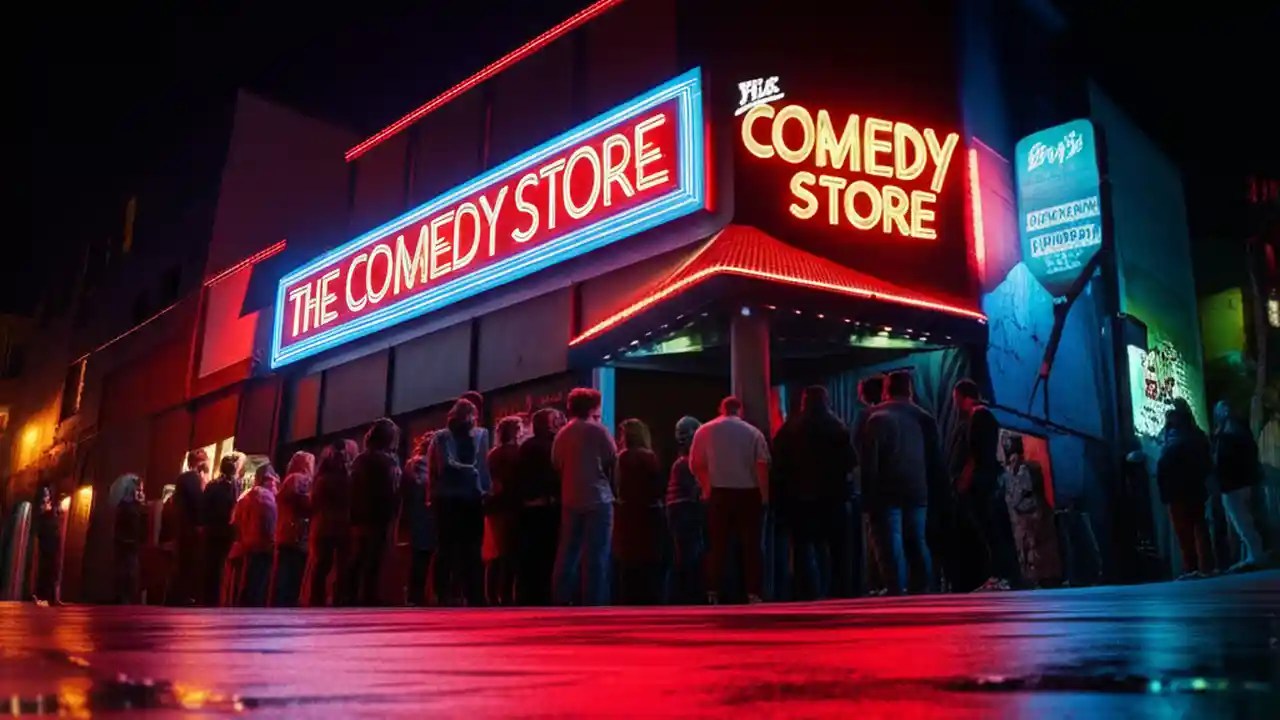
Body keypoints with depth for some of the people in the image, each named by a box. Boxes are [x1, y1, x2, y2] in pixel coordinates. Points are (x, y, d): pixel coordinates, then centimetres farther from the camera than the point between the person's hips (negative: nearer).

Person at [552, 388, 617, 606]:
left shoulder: (561, 434, 8)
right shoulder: (598, 431, -6)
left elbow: (556, 465, 12)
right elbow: (614, 463, -3)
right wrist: (615, 491, 12)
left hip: (570, 500, 5)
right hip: (597, 499, -5)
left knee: (567, 552, 10)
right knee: (596, 554, -3)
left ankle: (562, 601, 11)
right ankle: (593, 603, -3)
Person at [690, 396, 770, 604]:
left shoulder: (705, 431, 3)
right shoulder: (753, 432, 1)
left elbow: (695, 464, 3)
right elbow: (762, 465, -7)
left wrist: (707, 487, 15)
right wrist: (764, 494, -2)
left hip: (719, 493, 1)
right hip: (749, 493, -1)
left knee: (718, 544, 7)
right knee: (751, 544, 5)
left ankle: (713, 593, 5)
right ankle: (754, 593, 2)